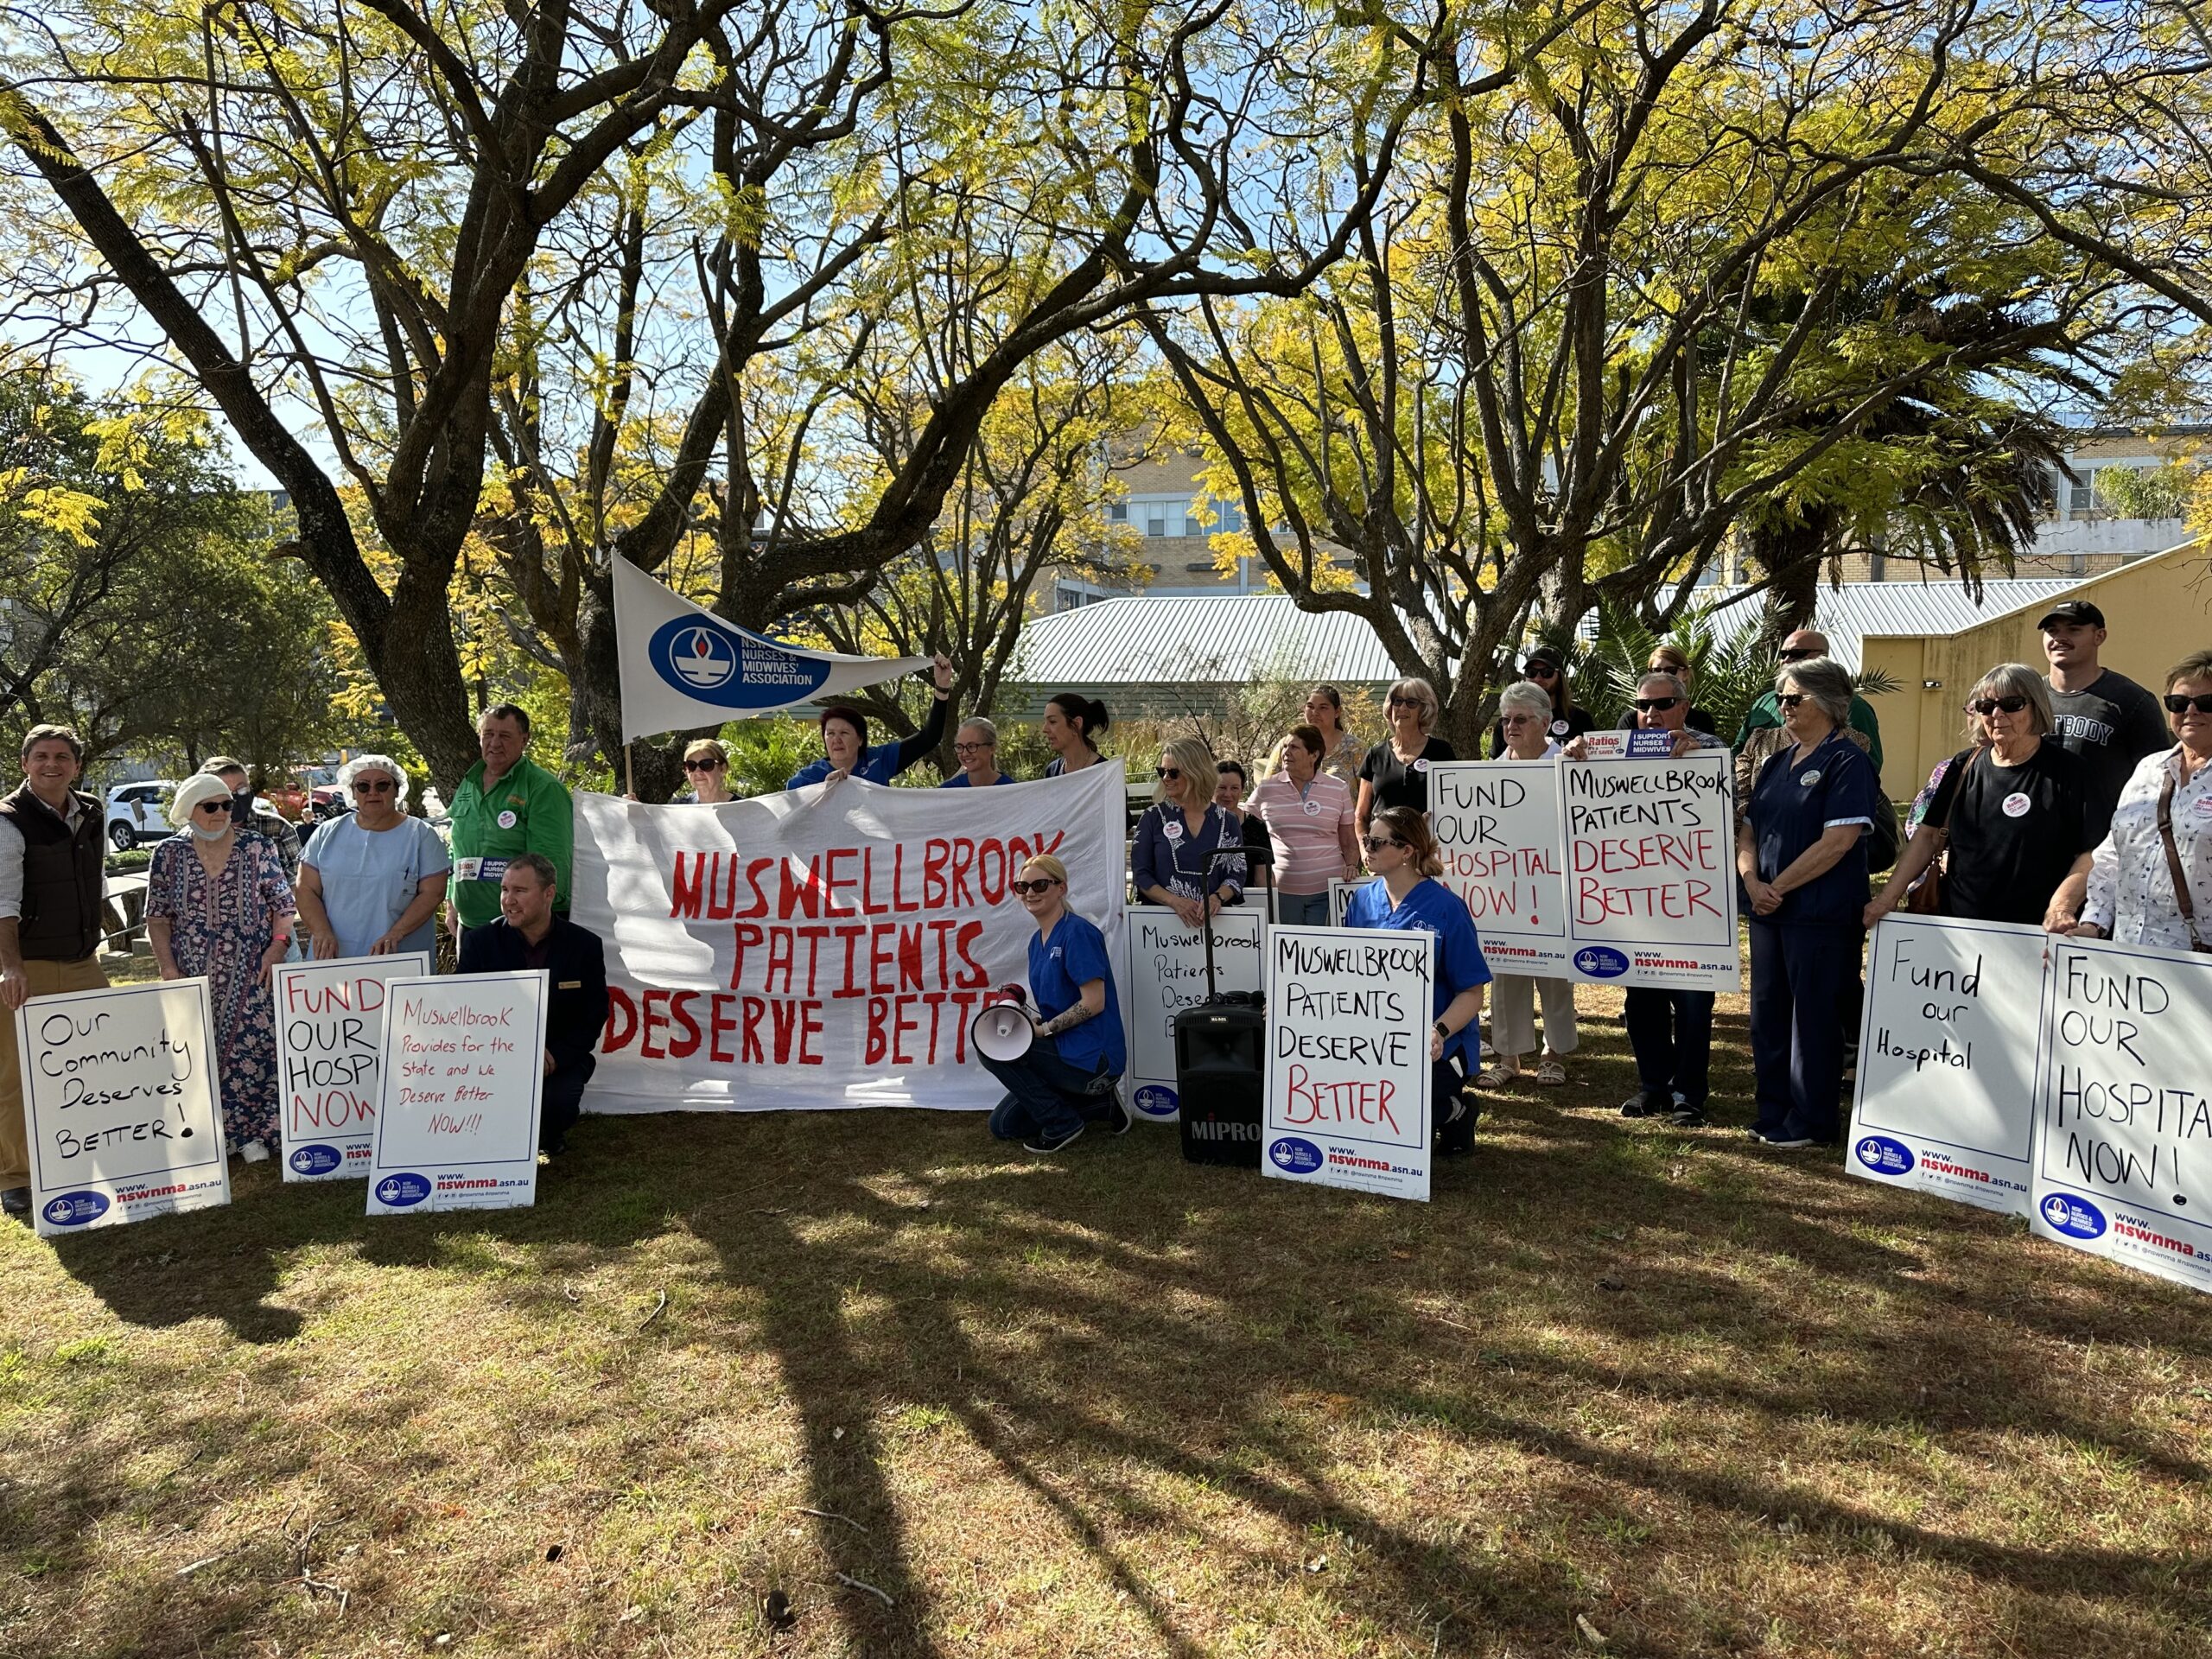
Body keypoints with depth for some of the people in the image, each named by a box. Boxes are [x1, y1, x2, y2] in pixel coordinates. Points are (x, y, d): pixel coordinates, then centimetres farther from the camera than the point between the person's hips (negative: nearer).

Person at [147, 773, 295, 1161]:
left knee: (253, 1048, -4)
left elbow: (283, 903, 4)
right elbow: (157, 916, 6)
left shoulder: (257, 847, 1)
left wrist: (278, 947, -9)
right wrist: (168, 968, -2)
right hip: (193, 973, 1)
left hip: (250, 971, -1)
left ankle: (253, 1133, 6)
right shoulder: (169, 853, 4)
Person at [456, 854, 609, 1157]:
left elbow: (594, 1018, -1)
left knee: (559, 1101, -30)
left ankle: (551, 1136, 10)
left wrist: (555, 1056, -19)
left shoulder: (586, 945, -3)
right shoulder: (480, 941, -1)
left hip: (560, 1058, 0)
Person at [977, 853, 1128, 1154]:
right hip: (1067, 1050, 10)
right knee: (1003, 1125, 13)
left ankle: (1062, 1124, -4)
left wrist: (1044, 1028, -17)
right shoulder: (1037, 941, 12)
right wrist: (1030, 1020, -2)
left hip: (1092, 1058, -10)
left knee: (991, 1048, -13)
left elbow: (1094, 1003, -22)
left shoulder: (1078, 931, -16)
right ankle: (1102, 1104, 14)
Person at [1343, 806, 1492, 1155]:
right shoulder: (1363, 900, 6)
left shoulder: (1445, 908, -10)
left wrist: (1441, 1032, -28)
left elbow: (1472, 992, -10)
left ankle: (1454, 1111, 8)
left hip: (1430, 1048, -5)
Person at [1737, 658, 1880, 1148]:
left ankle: (1810, 1122, 12)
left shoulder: (1847, 762, -9)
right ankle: (1773, 1114, 25)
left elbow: (1838, 841, -18)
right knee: (1768, 1012, 13)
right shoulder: (1777, 763, 14)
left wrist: (1779, 887, -14)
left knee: (1812, 1016, 1)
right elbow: (1748, 831, 12)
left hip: (1820, 914, -8)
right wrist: (1753, 883, -6)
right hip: (1767, 910, 8)